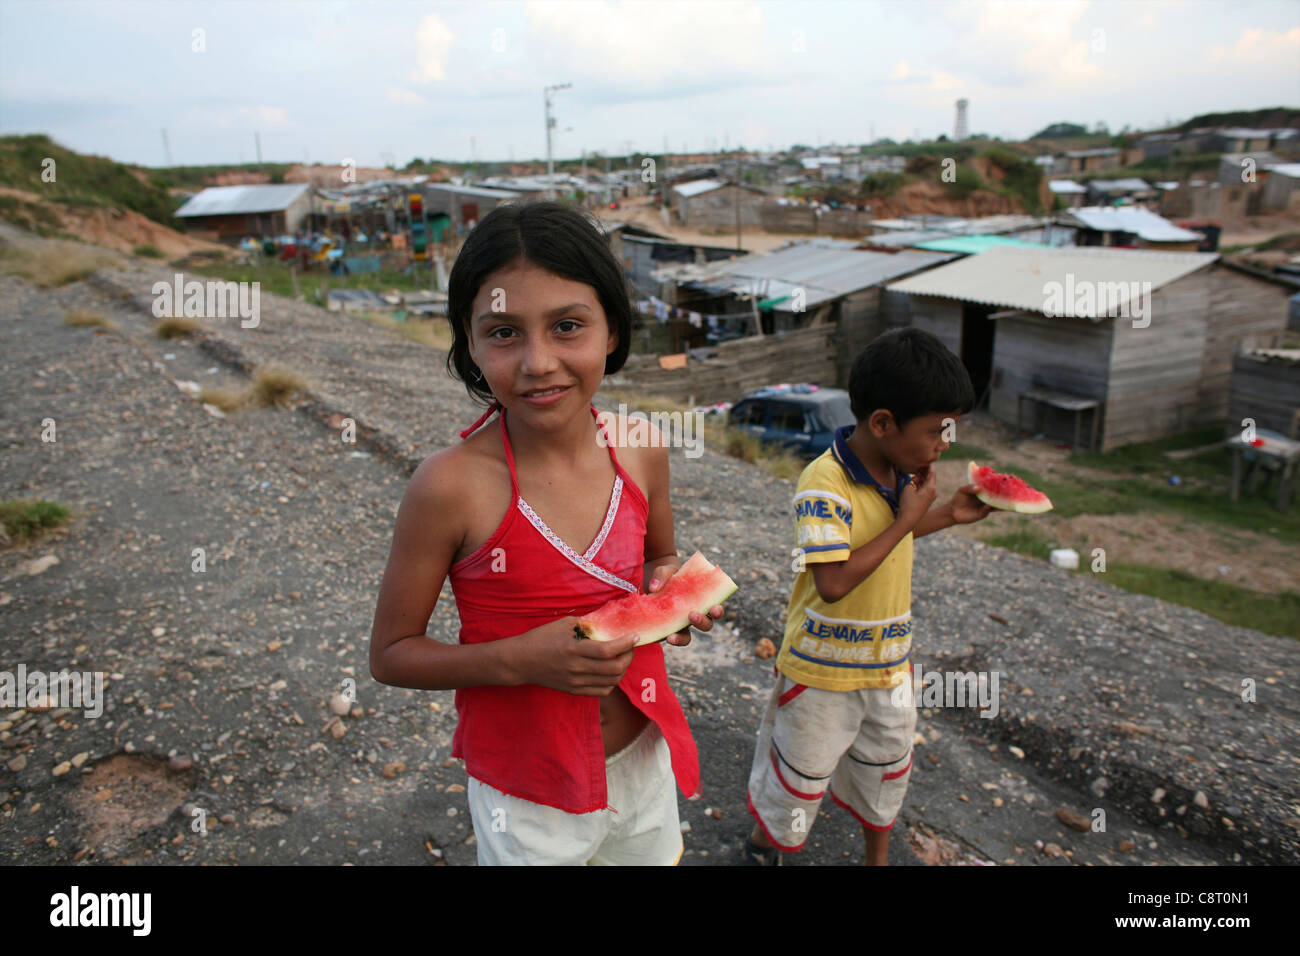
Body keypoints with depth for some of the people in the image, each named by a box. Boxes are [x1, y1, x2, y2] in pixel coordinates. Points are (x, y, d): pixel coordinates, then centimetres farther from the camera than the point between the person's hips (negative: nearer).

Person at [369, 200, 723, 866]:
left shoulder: (642, 451, -12)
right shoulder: (452, 486, -25)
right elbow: (390, 654, -14)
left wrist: (670, 581, -14)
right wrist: (516, 660, -29)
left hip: (644, 759, 5)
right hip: (527, 797, -4)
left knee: (657, 856, 27)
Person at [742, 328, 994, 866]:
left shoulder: (900, 469, -3)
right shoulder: (825, 483, -28)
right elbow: (833, 582, -34)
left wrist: (948, 515, 2)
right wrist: (905, 520, -27)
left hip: (889, 661, 7)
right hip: (823, 668, -7)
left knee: (887, 768, 25)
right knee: (801, 776, 15)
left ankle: (878, 857, 50)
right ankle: (763, 846, 45)